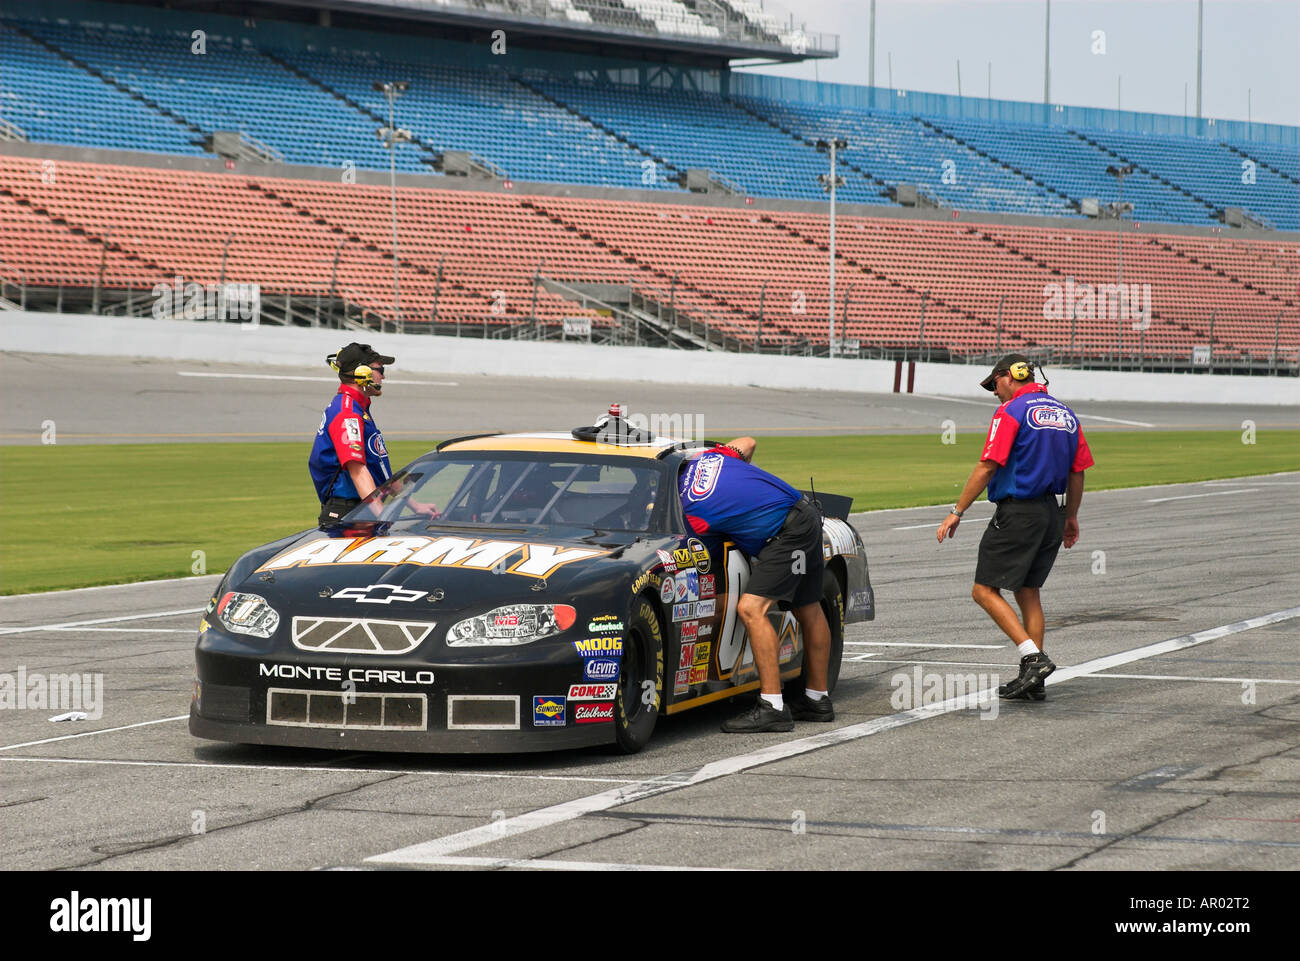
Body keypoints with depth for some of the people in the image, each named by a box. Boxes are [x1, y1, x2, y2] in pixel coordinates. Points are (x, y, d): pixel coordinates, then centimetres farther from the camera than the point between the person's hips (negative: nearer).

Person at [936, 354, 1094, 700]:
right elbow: (1078, 471, 16)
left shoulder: (1011, 411, -10)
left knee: (985, 590, -4)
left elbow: (987, 467, -16)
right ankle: (1033, 681, 12)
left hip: (1017, 512, -8)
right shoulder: (1065, 414, 13)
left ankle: (1034, 658, -16)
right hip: (1051, 514, 8)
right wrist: (1071, 517, 26)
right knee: (1028, 592, 15)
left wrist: (957, 511, -12)